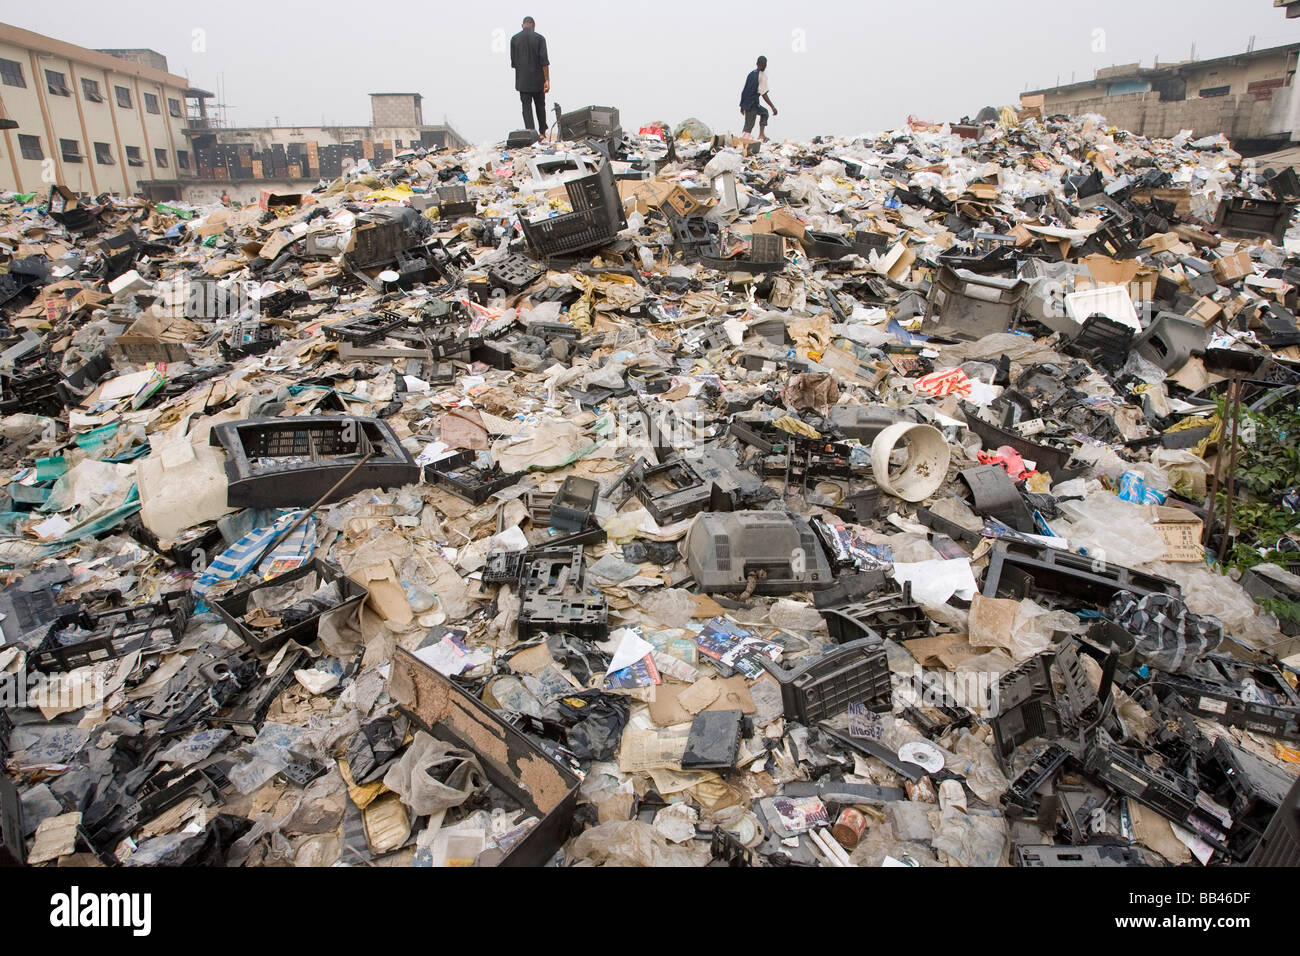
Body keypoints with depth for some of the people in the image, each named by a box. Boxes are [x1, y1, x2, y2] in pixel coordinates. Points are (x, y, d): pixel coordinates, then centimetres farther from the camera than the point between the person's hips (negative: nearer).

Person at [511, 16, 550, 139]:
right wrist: (547, 80, -9)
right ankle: (542, 132, 22)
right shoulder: (539, 38, -5)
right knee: (540, 106, 14)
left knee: (526, 107, 1)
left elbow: (513, 61, 7)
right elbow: (544, 61, -10)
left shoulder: (514, 39, 2)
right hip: (538, 80, -1)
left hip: (523, 81, 1)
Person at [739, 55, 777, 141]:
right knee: (748, 127, -5)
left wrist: (742, 106, 24)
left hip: (746, 104, 8)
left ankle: (761, 135, 20)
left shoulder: (751, 74, 12)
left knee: (764, 112, 27)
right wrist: (773, 107, -15)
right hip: (752, 104, -8)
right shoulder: (763, 76, -11)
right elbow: (764, 94, -16)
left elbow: (744, 91, 15)